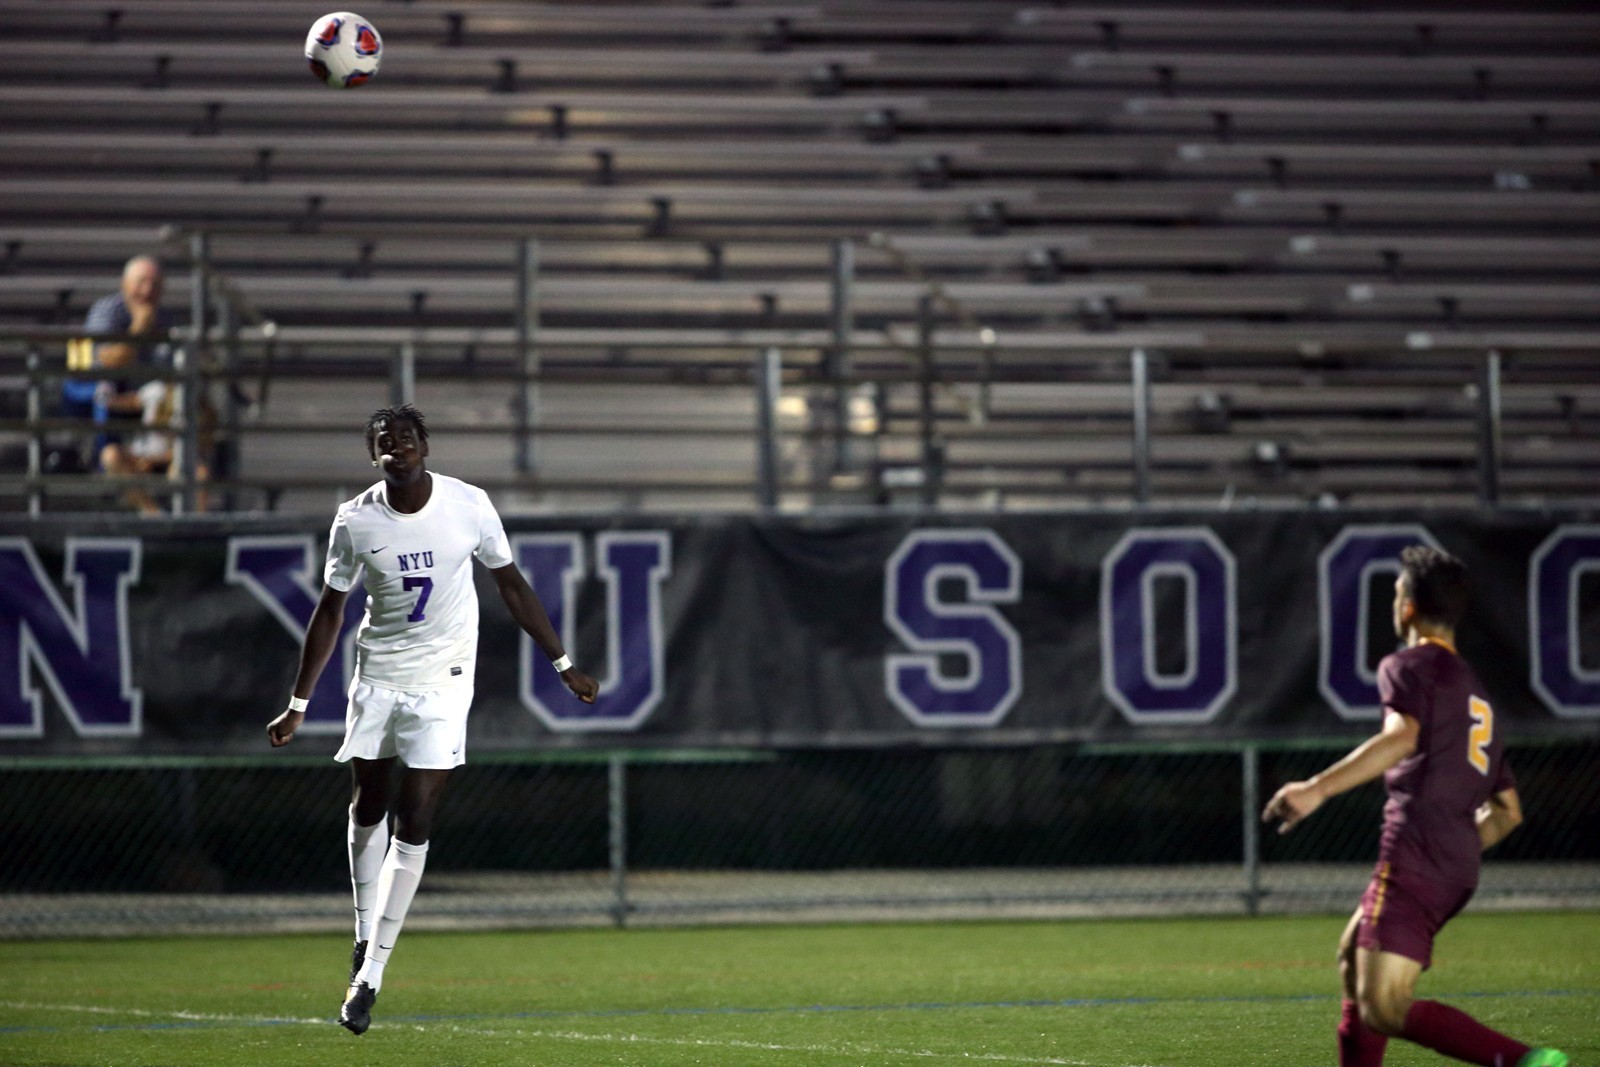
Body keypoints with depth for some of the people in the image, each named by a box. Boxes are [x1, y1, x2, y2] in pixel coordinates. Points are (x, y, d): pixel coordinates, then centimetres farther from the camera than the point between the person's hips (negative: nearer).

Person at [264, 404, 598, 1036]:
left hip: (441, 682, -2)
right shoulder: (356, 521, -6)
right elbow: (329, 612, 4)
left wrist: (564, 665, 6)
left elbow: (512, 586, 4)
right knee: (367, 811, 10)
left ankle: (370, 975, -7)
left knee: (413, 826, -7)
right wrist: (298, 706, 4)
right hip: (377, 677, 2)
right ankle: (365, 936, 32)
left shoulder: (469, 506, -9)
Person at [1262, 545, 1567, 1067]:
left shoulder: (1408, 666, 1)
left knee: (1384, 1010, -16)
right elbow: (1507, 812, 28)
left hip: (1413, 857, -9)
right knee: (1352, 957, 29)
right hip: (1458, 868, 9)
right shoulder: (1476, 695, 27)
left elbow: (1402, 736, -22)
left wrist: (1317, 789, -26)